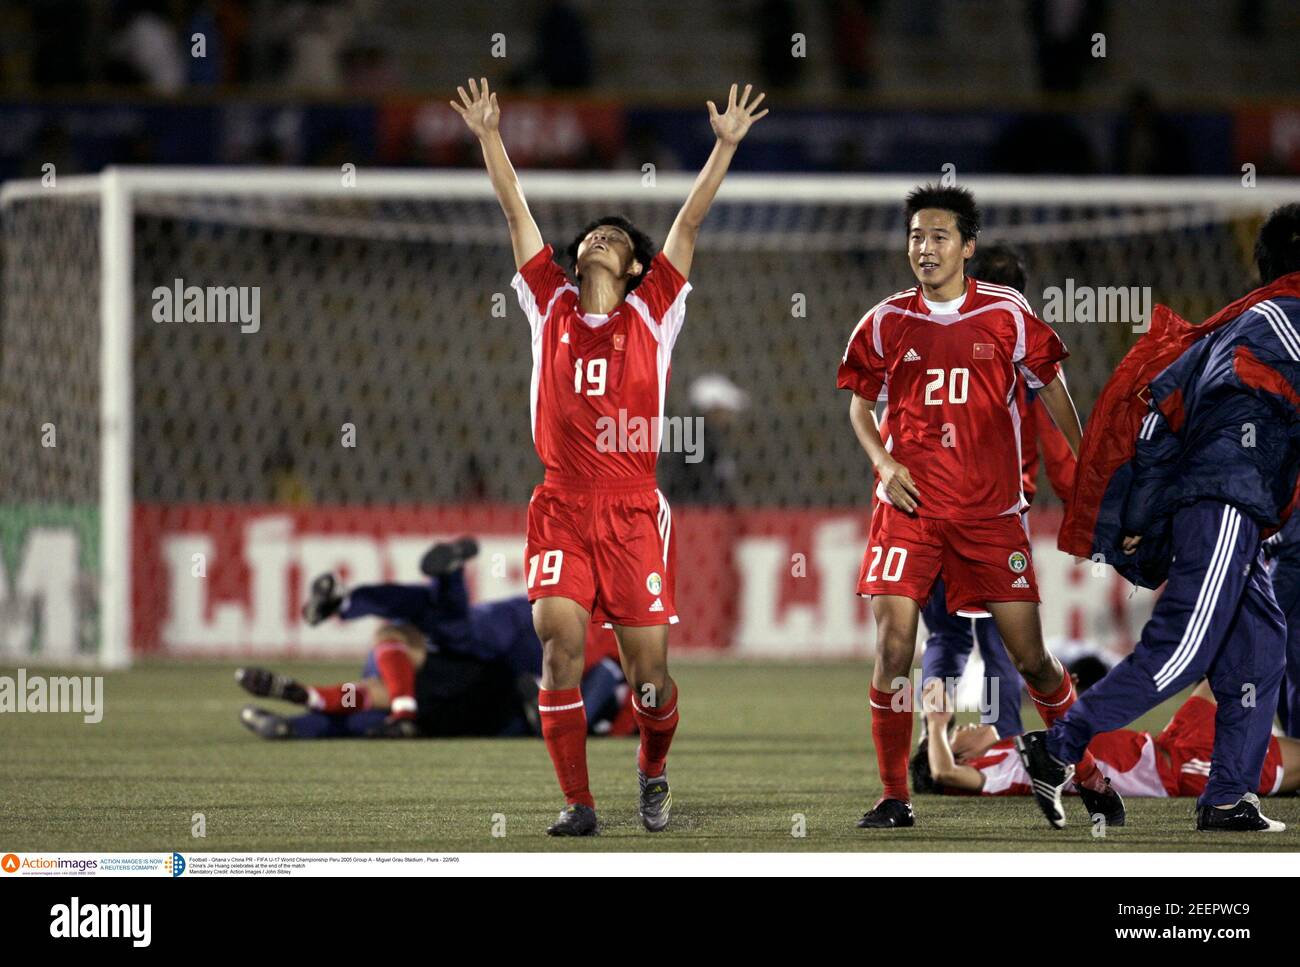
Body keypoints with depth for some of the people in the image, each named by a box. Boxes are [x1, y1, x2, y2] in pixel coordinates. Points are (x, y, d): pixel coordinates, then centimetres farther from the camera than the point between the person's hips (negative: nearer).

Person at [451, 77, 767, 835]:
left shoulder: (652, 314, 7)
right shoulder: (551, 307, 10)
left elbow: (691, 221, 3)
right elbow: (517, 209, 11)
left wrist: (726, 147, -1)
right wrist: (489, 135, 9)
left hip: (635, 514, -1)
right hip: (562, 510, 1)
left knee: (649, 670, -1)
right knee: (561, 642, -14)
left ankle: (654, 773, 28)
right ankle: (577, 802, -8)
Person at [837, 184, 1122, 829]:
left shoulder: (1007, 314, 0)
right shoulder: (886, 323, 3)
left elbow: (1051, 389, 12)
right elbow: (860, 406, 15)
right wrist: (884, 463, -3)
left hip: (991, 510, -1)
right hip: (909, 507, 1)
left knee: (1030, 657, 0)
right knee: (893, 649, -10)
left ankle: (1090, 776, 19)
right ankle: (894, 797, 1)